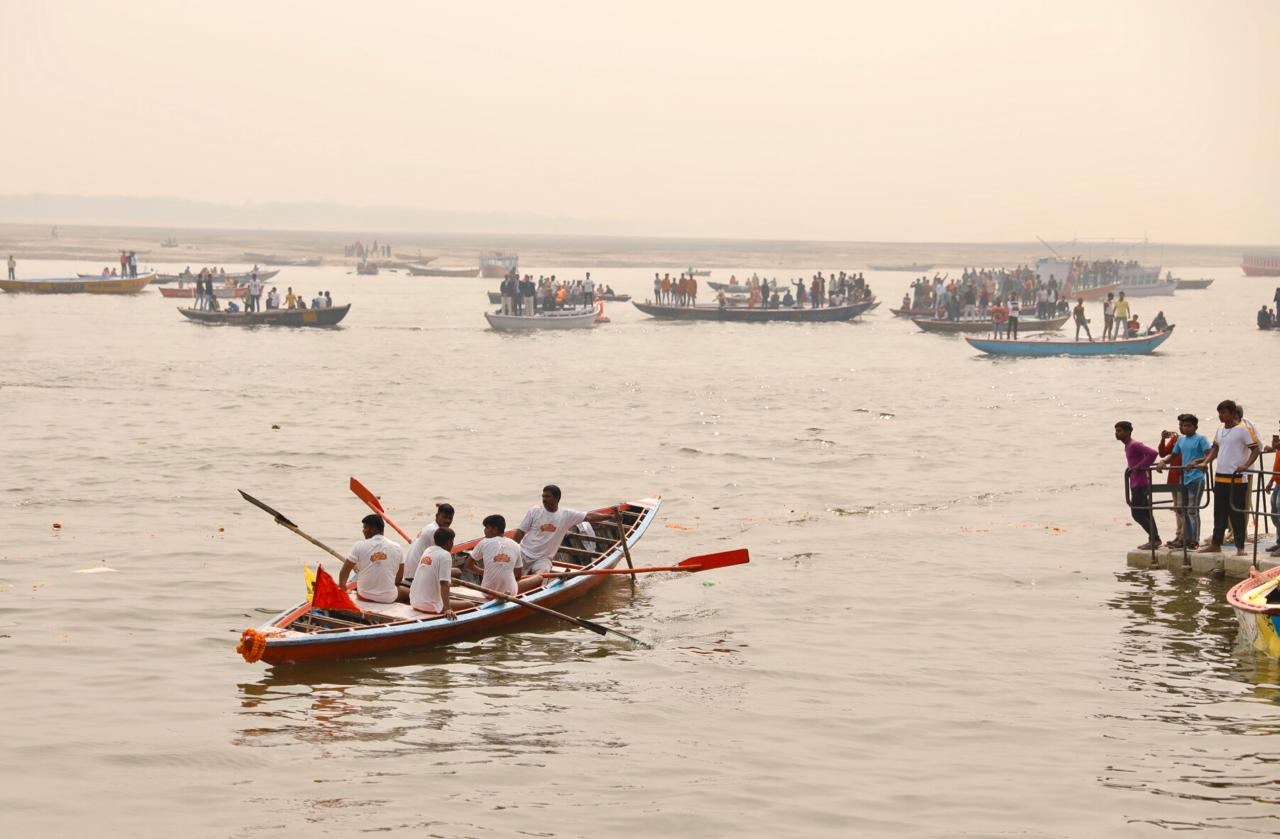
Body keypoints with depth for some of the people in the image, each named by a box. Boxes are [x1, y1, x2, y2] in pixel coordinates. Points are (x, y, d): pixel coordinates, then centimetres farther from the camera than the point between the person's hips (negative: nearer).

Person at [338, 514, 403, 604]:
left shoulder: (359, 546, -9)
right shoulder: (396, 548, -3)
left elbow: (345, 570, 1)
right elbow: (398, 580, 5)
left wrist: (342, 586, 20)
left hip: (365, 596, 0)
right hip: (389, 598, 0)